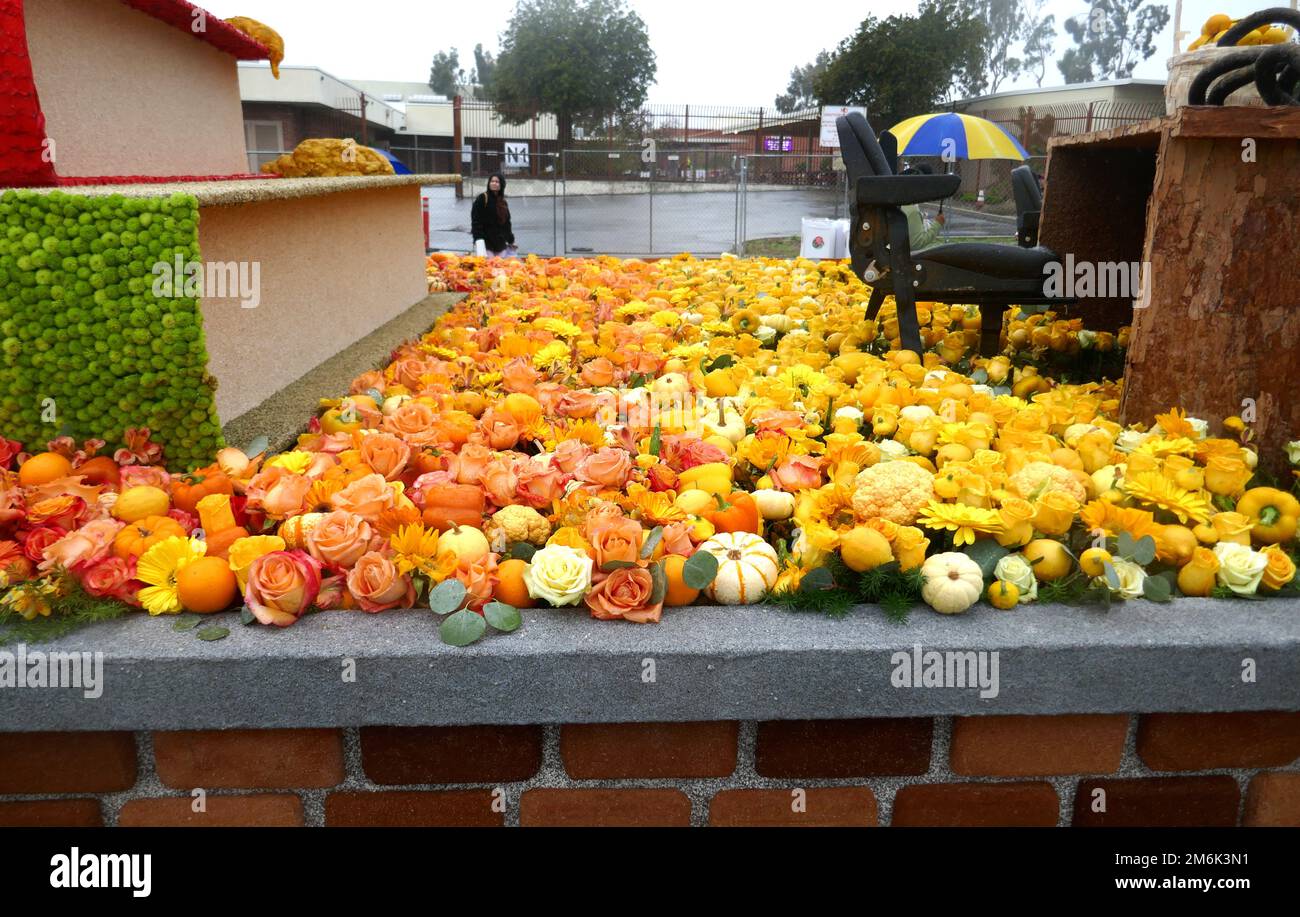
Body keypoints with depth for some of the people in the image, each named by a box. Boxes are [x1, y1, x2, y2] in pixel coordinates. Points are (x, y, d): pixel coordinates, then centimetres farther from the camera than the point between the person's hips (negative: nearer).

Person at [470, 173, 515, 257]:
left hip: (500, 243, 6)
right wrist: (479, 239, -17)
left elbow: (506, 223, 23)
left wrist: (510, 240, 21)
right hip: (486, 242, -6)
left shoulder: (503, 202, 16)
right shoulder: (482, 199, -3)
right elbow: (475, 220, -8)